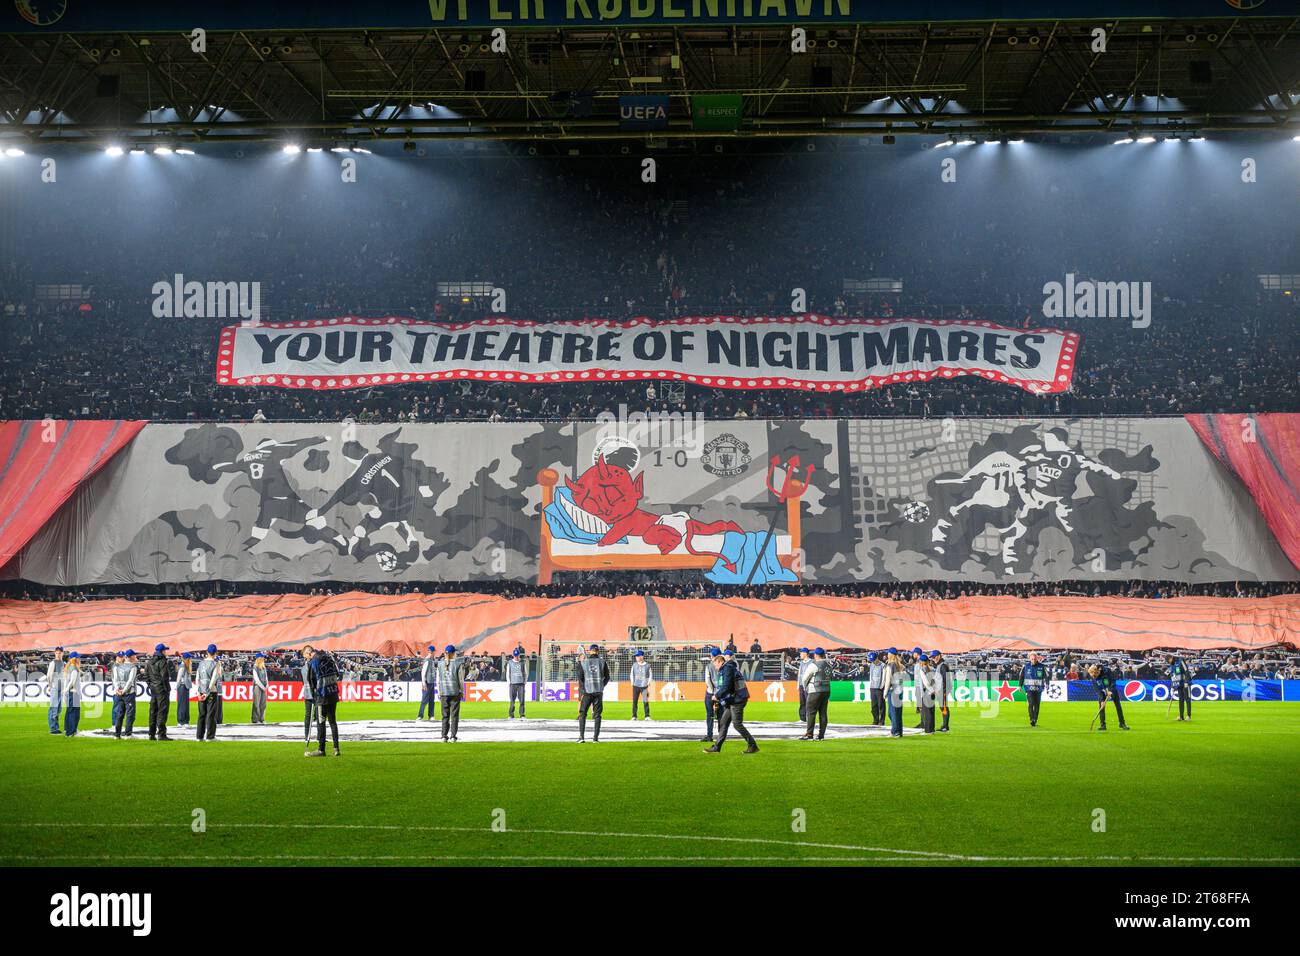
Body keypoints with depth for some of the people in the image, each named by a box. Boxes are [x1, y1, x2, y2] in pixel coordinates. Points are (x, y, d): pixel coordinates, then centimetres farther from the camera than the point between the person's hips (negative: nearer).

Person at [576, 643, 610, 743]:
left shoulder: (583, 662, 2)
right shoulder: (602, 662, 5)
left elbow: (580, 678, -3)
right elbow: (607, 677, 8)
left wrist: (582, 692, -3)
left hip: (587, 691, -1)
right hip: (599, 692, 1)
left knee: (582, 714, 6)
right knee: (597, 715, 6)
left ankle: (581, 736, -5)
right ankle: (595, 738, 1)